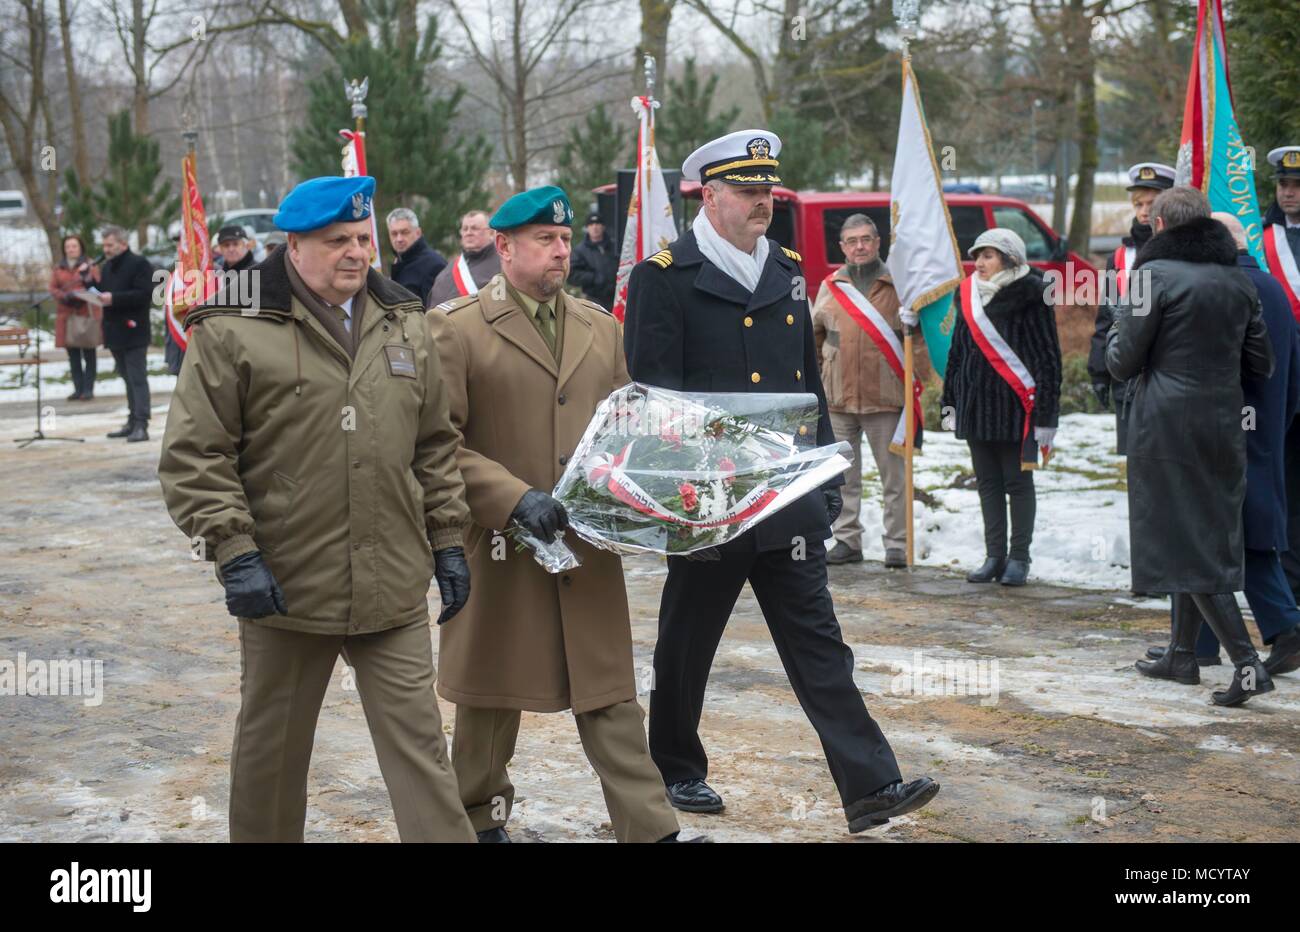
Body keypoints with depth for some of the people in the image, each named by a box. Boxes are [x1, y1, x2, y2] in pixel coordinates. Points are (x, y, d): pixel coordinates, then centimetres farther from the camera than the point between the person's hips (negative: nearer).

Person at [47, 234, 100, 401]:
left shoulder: (88, 265, 3)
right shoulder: (58, 268, 13)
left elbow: (95, 287, -4)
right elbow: (52, 288, 6)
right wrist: (65, 297, -12)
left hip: (86, 313, -4)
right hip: (66, 315, 4)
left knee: (88, 353, -1)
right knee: (73, 354, 5)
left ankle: (88, 389, 1)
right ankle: (78, 388, 10)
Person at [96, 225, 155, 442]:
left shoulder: (139, 264, -8)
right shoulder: (107, 267, 19)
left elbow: (144, 294, -18)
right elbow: (104, 293, 22)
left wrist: (114, 298, -23)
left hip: (133, 332, -8)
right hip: (115, 332, 8)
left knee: (137, 379, -9)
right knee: (128, 378, 13)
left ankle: (141, 425, -12)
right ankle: (133, 422, 18)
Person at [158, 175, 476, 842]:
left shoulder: (402, 325, 10)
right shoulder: (233, 330, -6)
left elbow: (435, 445, 16)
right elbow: (193, 456, -7)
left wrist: (447, 540, 12)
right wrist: (234, 553, -14)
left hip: (394, 586, 3)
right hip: (284, 584, -3)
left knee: (419, 742, 3)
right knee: (271, 745, 13)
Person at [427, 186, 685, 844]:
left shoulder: (600, 328, 12)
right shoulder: (455, 328, -5)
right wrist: (516, 499, -19)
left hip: (590, 545, 4)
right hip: (501, 545, -3)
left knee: (610, 696, 3)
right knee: (491, 693, 12)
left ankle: (651, 830, 3)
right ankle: (480, 819, 30)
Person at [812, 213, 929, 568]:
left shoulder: (897, 286, 2)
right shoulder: (830, 286, 10)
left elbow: (917, 338, 2)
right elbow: (813, 336, 18)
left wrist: (918, 380, -4)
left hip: (886, 397, -3)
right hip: (837, 397, 3)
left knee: (894, 476, 1)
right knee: (843, 476, 8)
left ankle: (897, 544, 7)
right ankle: (847, 540, 16)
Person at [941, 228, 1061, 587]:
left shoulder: (1031, 298, -10)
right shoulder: (969, 294, 8)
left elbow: (1048, 356, -11)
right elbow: (958, 349, 17)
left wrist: (1045, 414, -14)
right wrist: (950, 399, 15)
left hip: (1016, 406, -6)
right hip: (975, 405, 6)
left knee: (1018, 482, 3)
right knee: (987, 483, 10)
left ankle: (1019, 558, 11)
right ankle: (995, 556, 18)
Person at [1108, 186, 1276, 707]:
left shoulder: (1155, 274, -10)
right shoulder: (1238, 280, 8)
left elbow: (1122, 364, -8)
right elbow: (1261, 365, 11)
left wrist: (1119, 325, 12)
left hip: (1167, 427, -6)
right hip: (1223, 425, 6)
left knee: (1185, 544, -5)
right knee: (1210, 537, 16)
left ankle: (1247, 663, -13)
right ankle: (1182, 653, 26)